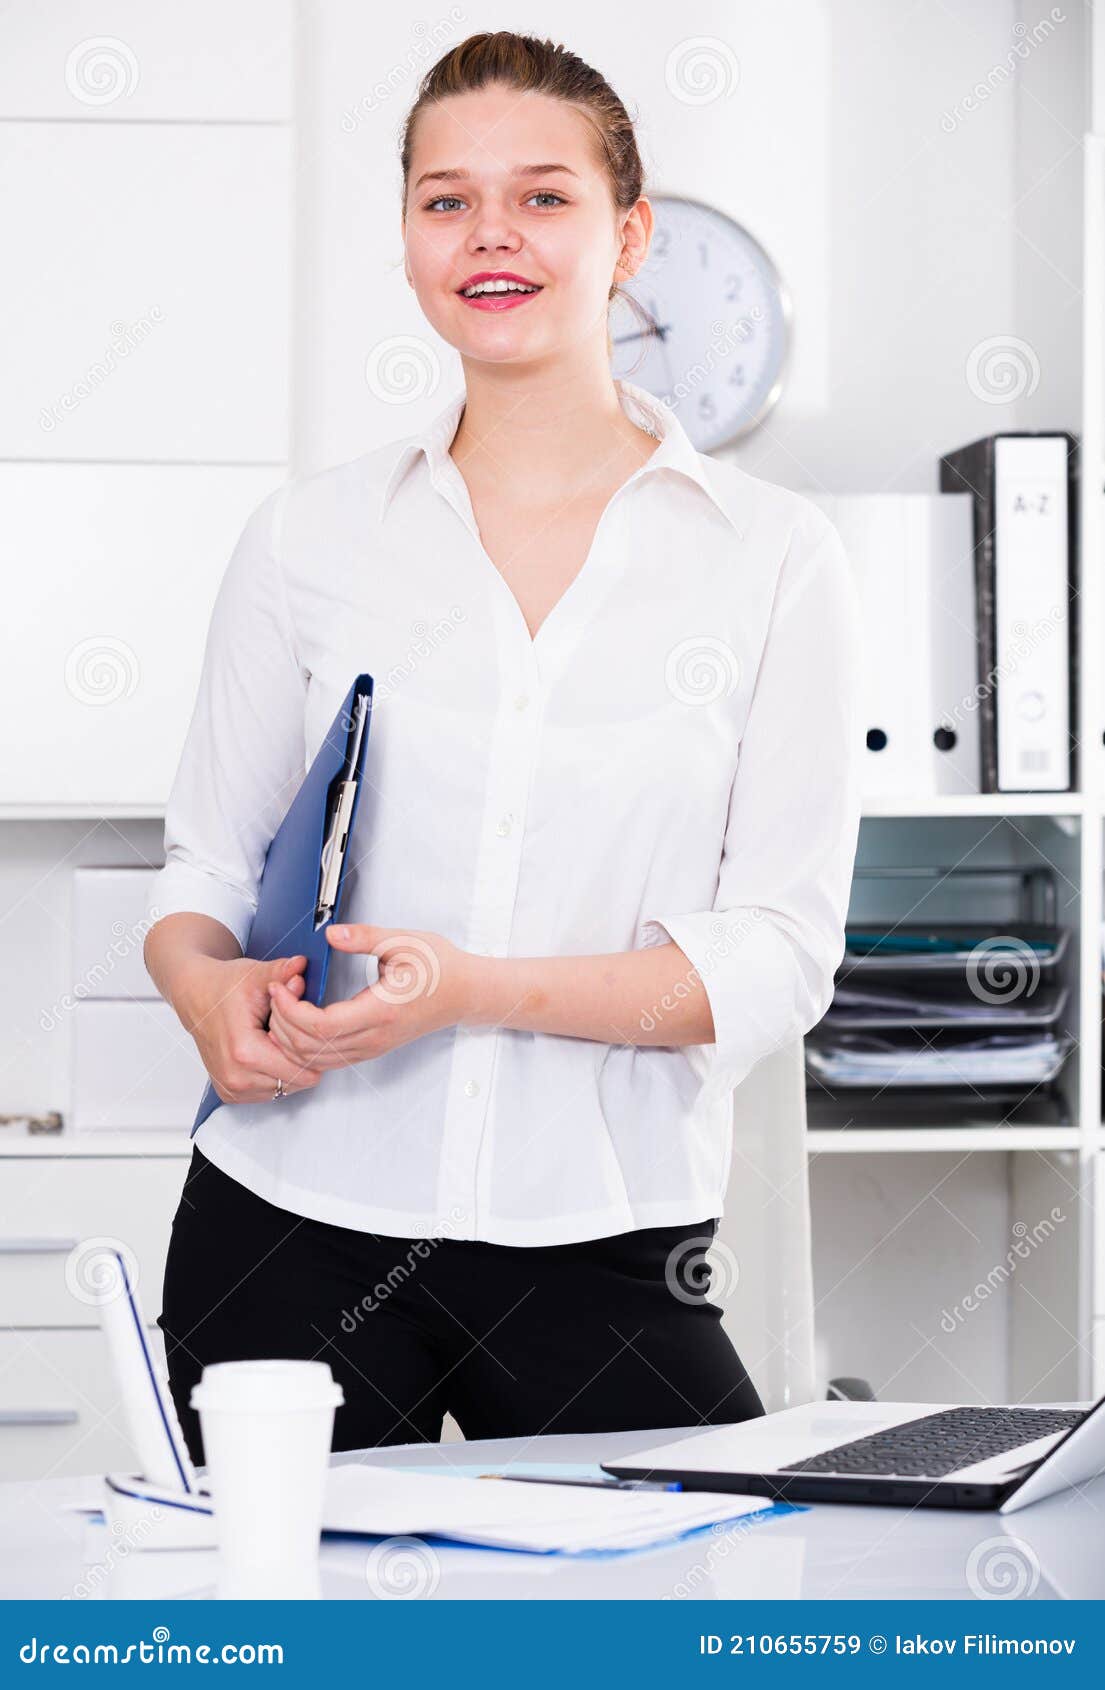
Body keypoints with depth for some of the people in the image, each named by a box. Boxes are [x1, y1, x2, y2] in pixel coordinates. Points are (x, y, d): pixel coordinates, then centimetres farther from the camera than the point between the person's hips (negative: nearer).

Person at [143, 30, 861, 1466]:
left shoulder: (775, 559, 1)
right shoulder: (310, 538, 6)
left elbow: (780, 958, -4)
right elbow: (205, 864, 12)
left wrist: (471, 988, -18)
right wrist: (209, 988, -12)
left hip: (603, 1242, -1)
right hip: (295, 1225, 1)